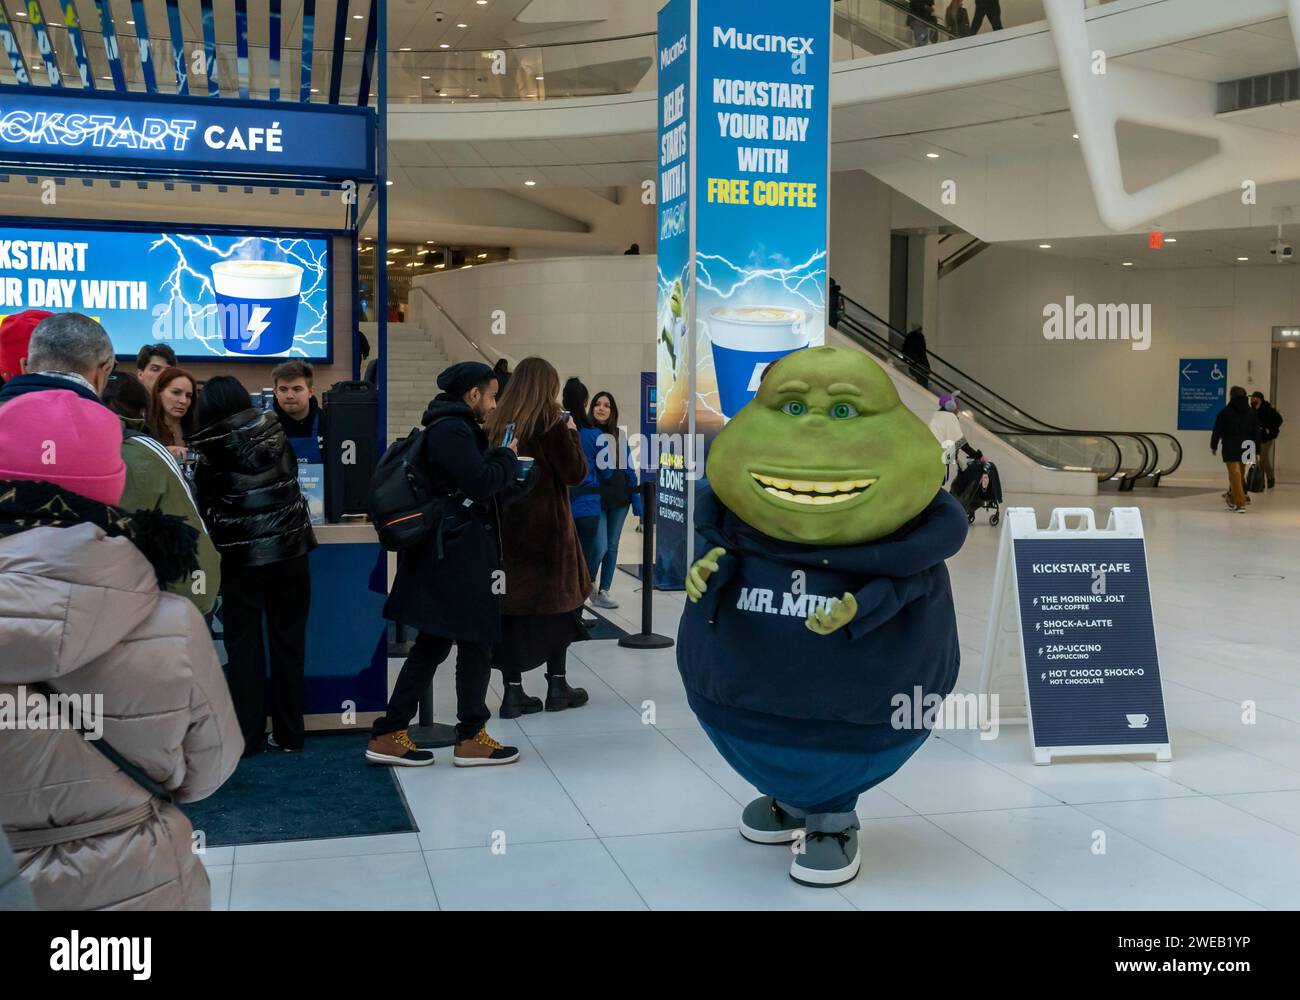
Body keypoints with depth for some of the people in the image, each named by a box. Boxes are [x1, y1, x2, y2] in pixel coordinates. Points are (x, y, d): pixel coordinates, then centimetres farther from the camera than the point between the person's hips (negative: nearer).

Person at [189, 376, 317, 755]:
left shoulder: (208, 446, -3)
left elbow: (204, 503, 3)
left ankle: (247, 736, 6)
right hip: (288, 545, 3)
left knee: (243, 643, 5)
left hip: (241, 553, -3)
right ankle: (288, 734, 12)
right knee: (288, 639, 7)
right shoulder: (273, 428, 6)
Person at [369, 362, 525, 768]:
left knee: (432, 644, 12)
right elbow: (480, 481, -21)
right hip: (461, 556, -10)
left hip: (446, 553, 10)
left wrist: (500, 461, 9)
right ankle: (471, 739, 11)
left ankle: (388, 735, 14)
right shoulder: (453, 430, -14)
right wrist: (508, 457, -6)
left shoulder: (449, 427, 18)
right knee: (476, 642, 1)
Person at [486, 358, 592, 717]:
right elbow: (575, 473, -8)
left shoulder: (496, 424, 3)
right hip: (545, 525, -4)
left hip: (506, 524, 4)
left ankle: (513, 691, 8)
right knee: (557, 599, 11)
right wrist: (572, 434, 5)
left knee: (512, 604, 7)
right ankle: (557, 685, 17)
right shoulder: (550, 425, -10)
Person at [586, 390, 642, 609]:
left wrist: (636, 500, 9)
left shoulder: (620, 437, 9)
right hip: (596, 499, -5)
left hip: (619, 499, 5)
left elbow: (629, 469, 12)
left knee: (612, 547, 7)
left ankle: (603, 592, 17)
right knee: (600, 547, -10)